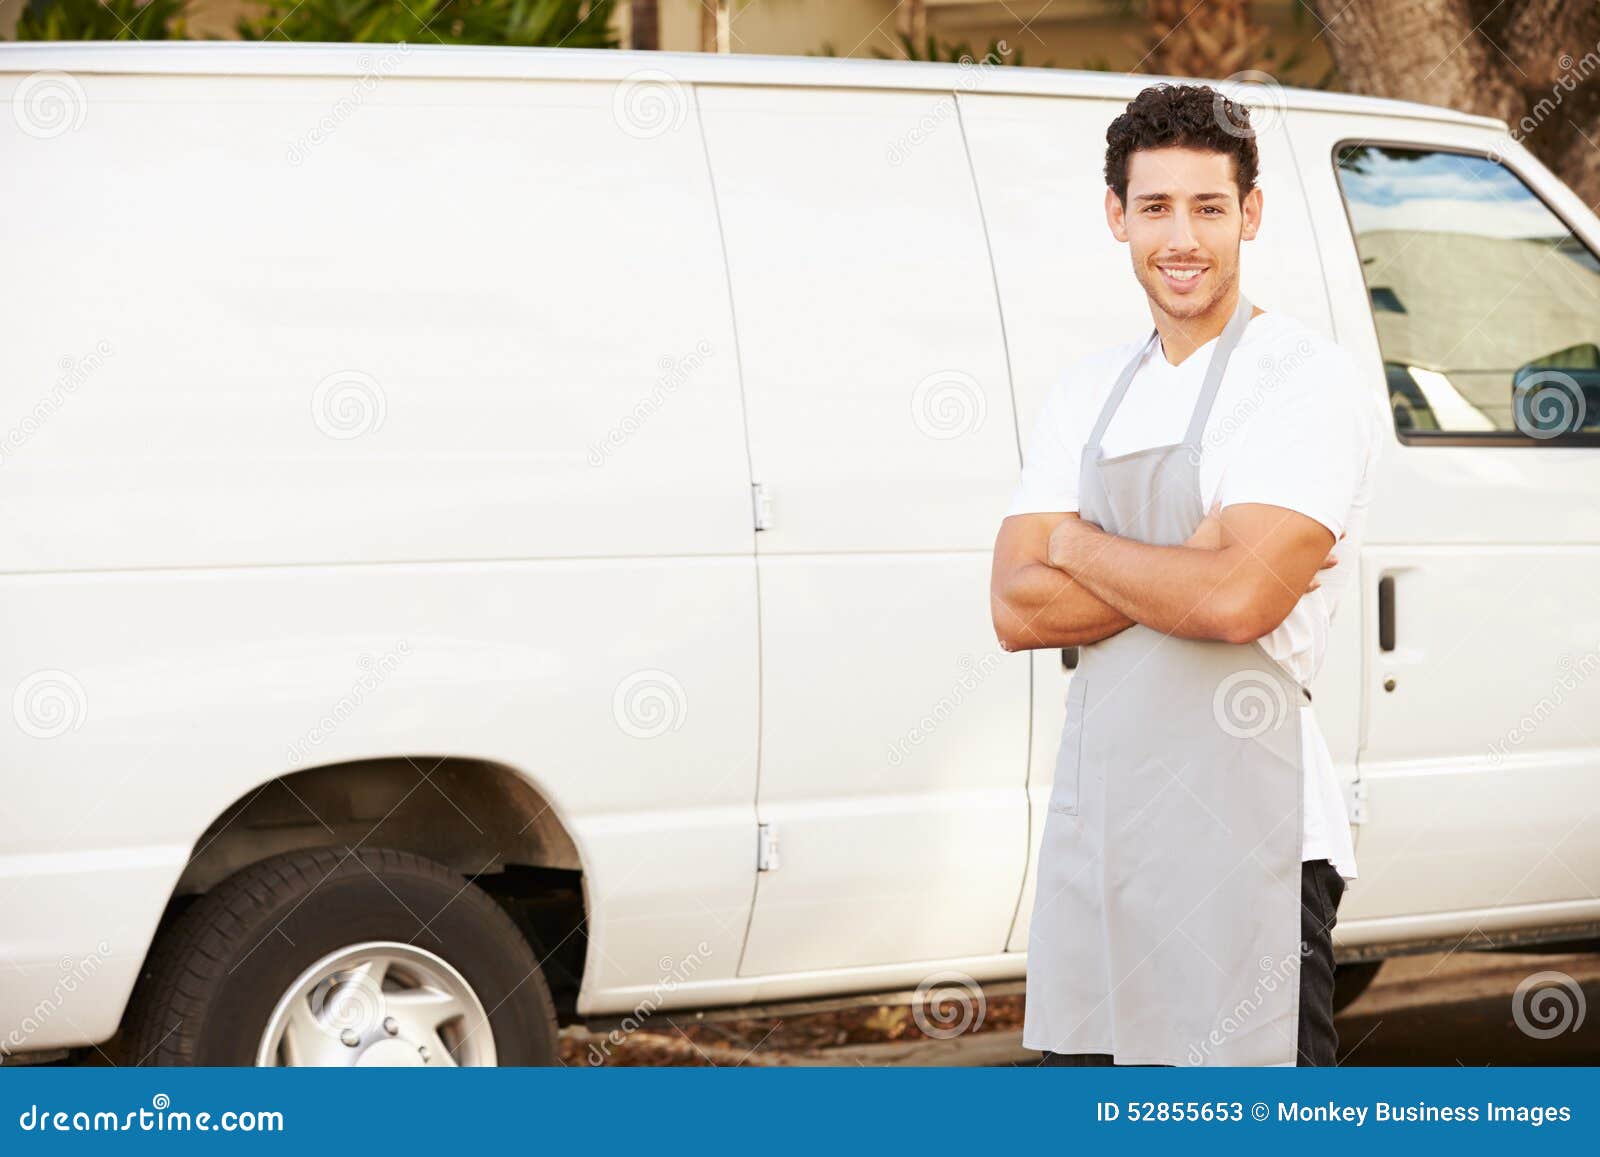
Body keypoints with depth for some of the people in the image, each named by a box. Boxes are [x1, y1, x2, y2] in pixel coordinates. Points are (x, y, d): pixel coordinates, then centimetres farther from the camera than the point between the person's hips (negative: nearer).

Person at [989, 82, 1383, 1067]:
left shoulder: (1304, 378, -8)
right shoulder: (1090, 393, 13)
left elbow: (1239, 602, -21)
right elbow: (1018, 610, 2)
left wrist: (1076, 546, -5)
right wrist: (1191, 568, -11)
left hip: (1245, 841, -7)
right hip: (1096, 828, 7)